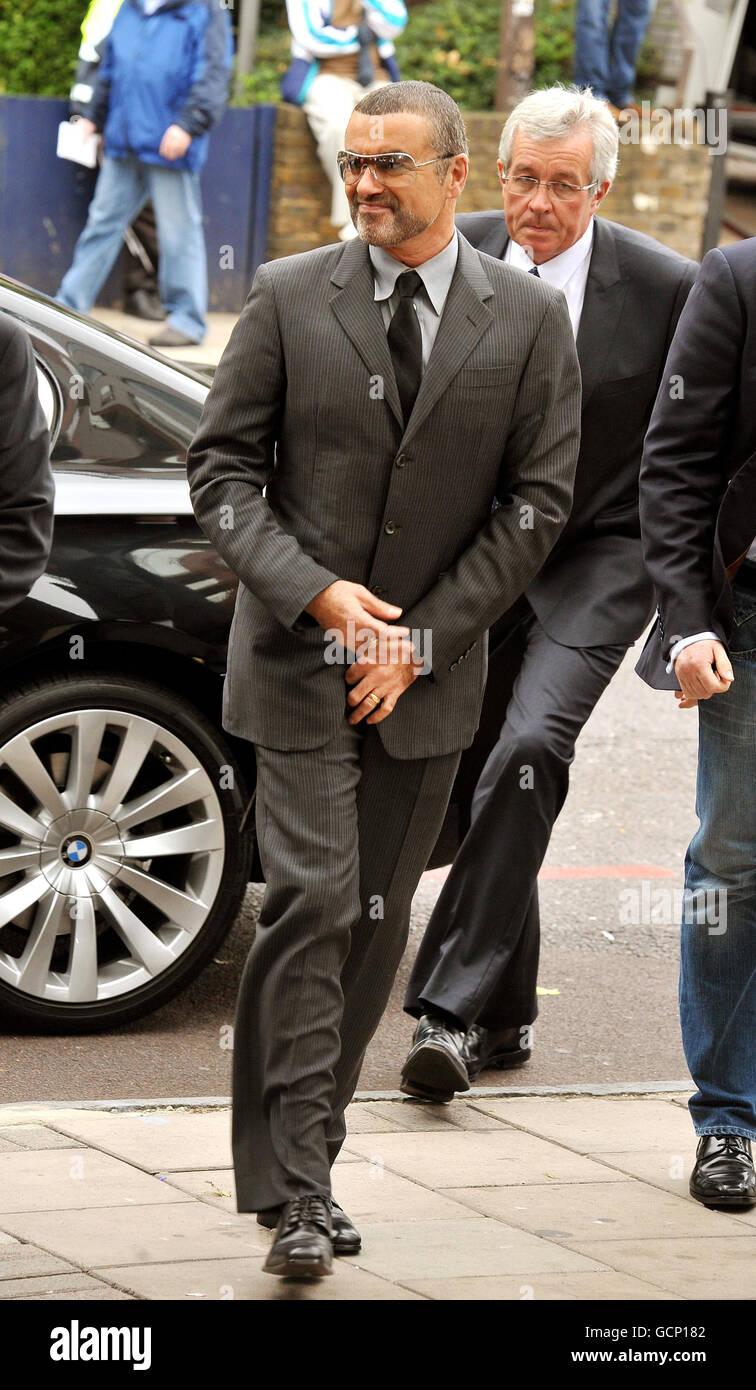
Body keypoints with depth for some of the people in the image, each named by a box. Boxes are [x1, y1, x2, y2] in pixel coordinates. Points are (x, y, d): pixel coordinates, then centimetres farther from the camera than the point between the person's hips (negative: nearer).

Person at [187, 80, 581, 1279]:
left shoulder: (530, 321, 1)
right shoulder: (289, 299, 0)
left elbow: (536, 502, 0)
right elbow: (222, 466, 1)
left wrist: (424, 637, -6)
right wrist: (316, 593, -13)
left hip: (429, 675, 2)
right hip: (298, 656, -2)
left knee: (377, 922, 6)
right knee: (312, 901, -12)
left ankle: (308, 1155, 17)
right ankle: (292, 1185, -10)